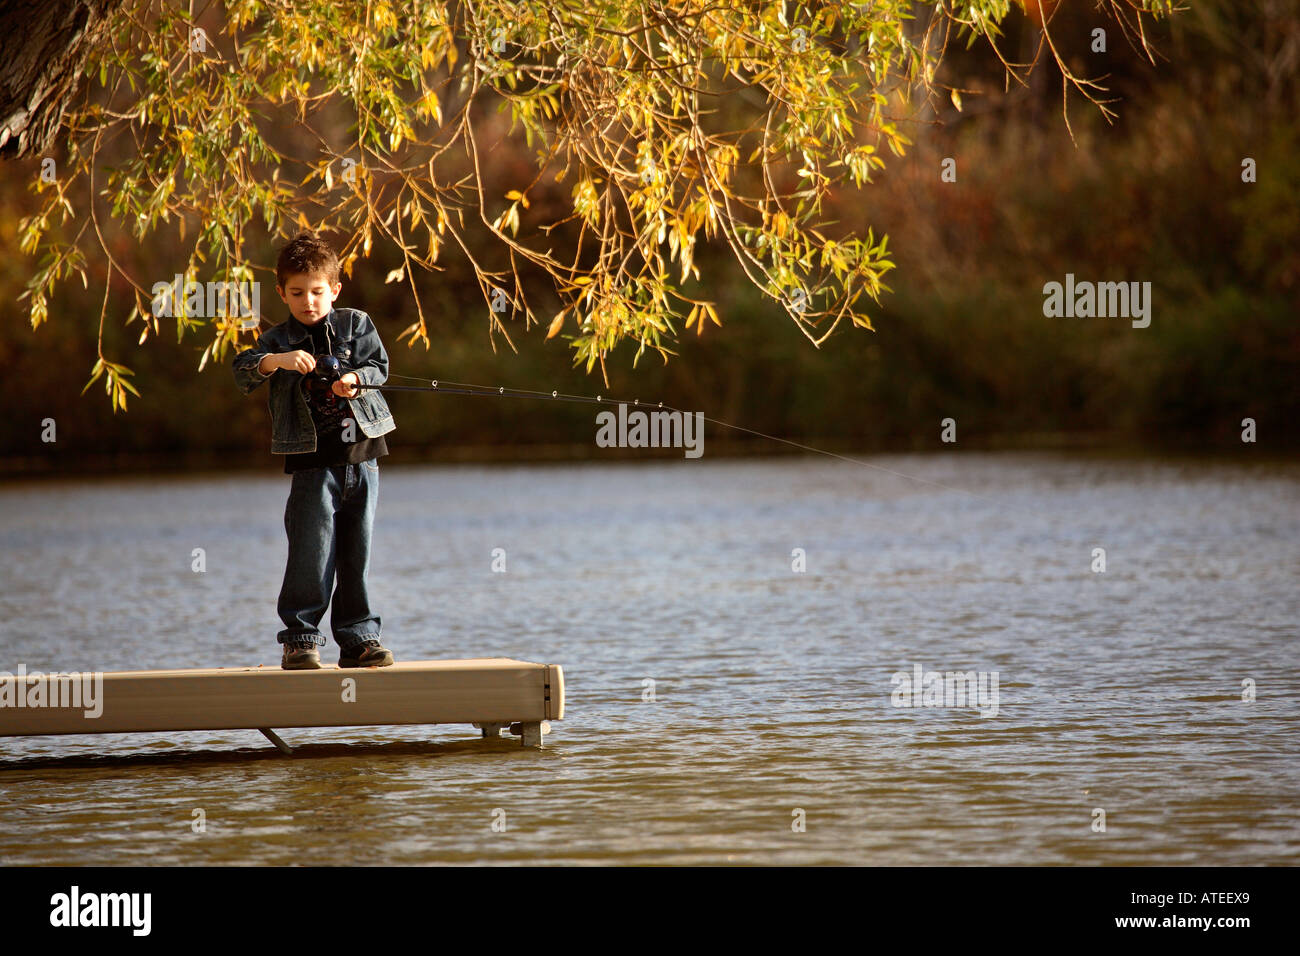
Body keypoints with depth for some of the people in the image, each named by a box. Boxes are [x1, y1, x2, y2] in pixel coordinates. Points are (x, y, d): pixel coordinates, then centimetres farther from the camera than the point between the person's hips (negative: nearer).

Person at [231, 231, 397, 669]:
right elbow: (243, 372, -12)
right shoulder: (279, 340, 3)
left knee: (357, 551, 5)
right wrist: (276, 360, -31)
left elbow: (379, 365, -1)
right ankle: (300, 638, 0)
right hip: (312, 460, -2)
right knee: (312, 550, -8)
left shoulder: (356, 324, 9)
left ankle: (358, 638, 13)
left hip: (361, 456, 2)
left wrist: (356, 379, -21)